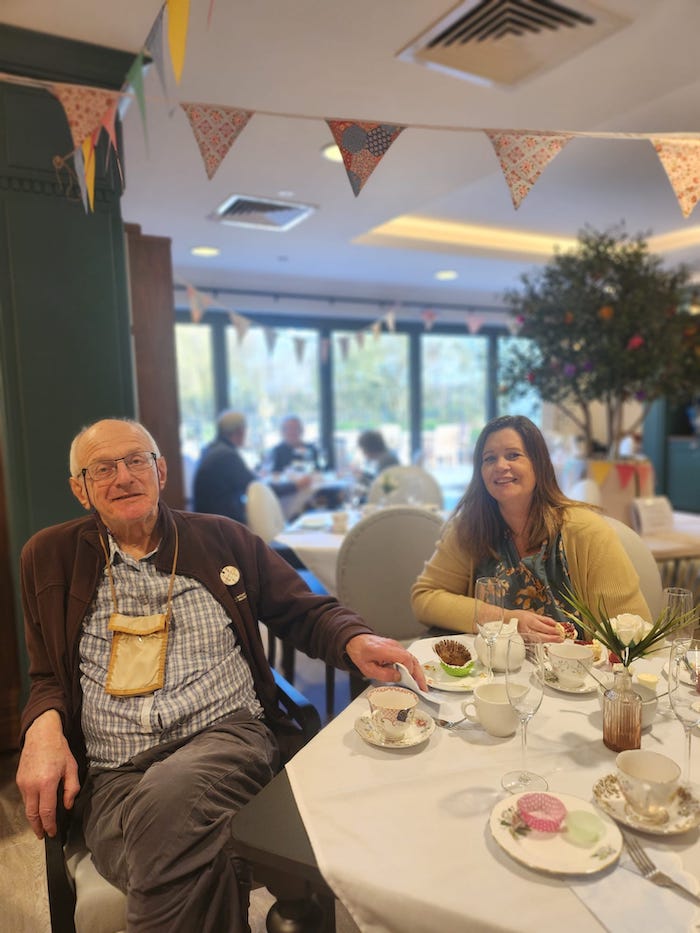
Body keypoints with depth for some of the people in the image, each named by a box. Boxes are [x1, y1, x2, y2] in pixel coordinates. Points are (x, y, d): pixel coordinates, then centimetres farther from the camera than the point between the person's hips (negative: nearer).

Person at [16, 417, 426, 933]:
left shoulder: (223, 539, 9)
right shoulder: (50, 557, 12)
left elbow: (307, 611, 12)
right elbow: (48, 678, 18)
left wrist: (355, 640, -11)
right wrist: (44, 726, -6)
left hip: (229, 736, 0)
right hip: (112, 775, 1)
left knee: (172, 793, -35)